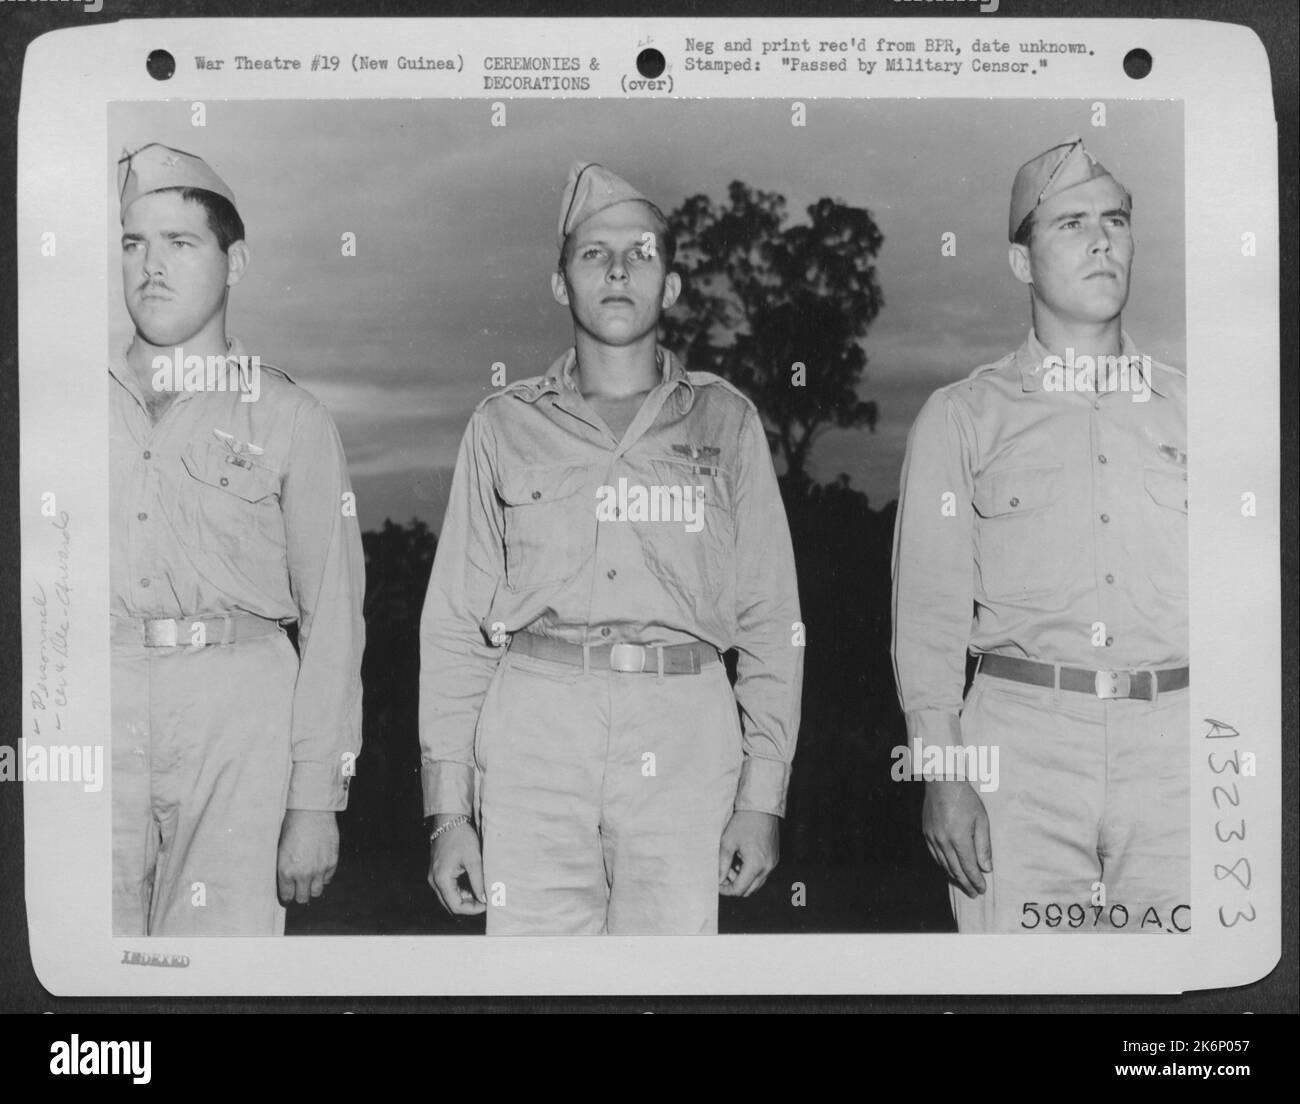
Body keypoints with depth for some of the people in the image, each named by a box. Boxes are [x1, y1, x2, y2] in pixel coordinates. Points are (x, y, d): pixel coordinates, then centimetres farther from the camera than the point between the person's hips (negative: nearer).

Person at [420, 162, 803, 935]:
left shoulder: (725, 421, 12)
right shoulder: (506, 425, 12)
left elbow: (771, 618, 9)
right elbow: (455, 624, 10)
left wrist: (765, 794, 1)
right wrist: (449, 810, 3)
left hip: (684, 730, 0)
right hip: (535, 723, 0)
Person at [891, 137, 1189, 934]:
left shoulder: (1188, 408, 15)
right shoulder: (963, 417, 9)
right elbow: (930, 612, 4)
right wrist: (943, 775, -6)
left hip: (1175, 743, 2)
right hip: (1021, 734, -1)